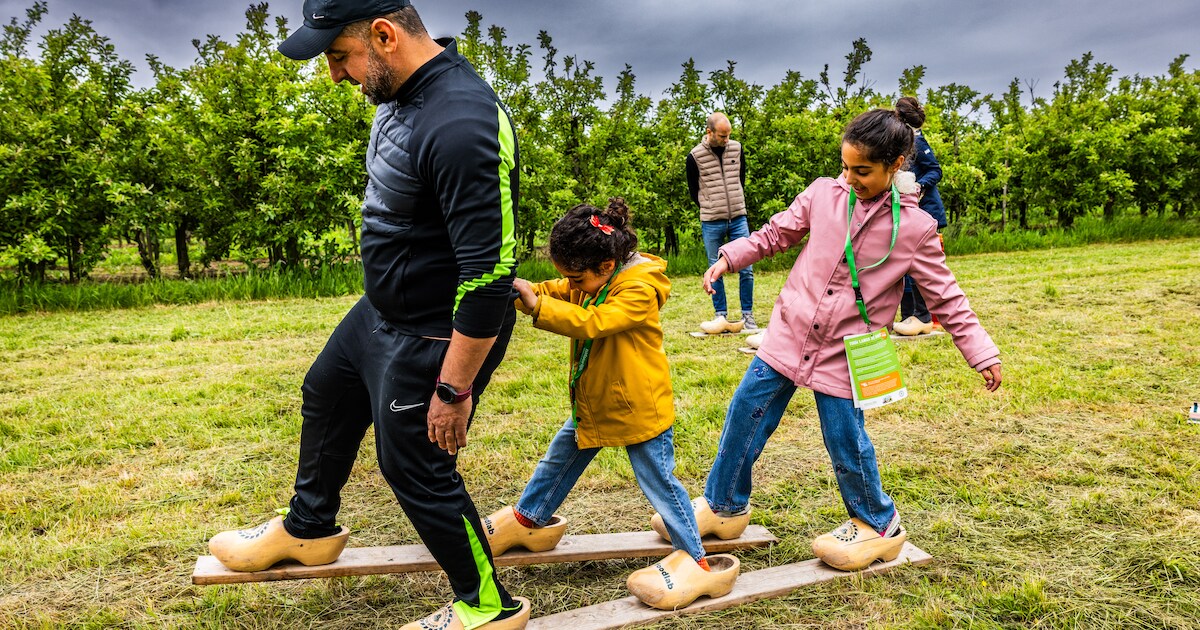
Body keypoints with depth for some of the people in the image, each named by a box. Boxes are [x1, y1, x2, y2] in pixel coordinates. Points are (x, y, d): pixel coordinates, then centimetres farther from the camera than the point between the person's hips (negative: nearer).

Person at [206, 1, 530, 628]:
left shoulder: (460, 124, -32)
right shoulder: (400, 93, 0)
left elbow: (489, 275, -32)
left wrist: (454, 390, -26)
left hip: (435, 337, -10)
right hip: (380, 311, 10)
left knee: (417, 470, 4)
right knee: (325, 396, 26)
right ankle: (308, 530, 53)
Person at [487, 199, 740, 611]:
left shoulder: (640, 290, -25)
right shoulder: (589, 282, 1)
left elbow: (592, 322, -36)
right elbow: (553, 292, -3)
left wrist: (537, 306, -42)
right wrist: (515, 289, -22)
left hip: (639, 407, -8)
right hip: (593, 403, 8)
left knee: (658, 481, 0)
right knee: (557, 461, 19)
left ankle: (695, 562, 12)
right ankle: (529, 520, 40)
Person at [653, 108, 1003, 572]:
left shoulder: (915, 228, -7)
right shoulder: (823, 194, -1)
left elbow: (946, 299, -1)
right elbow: (775, 234, 11)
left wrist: (983, 354, -2)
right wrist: (728, 257, 1)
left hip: (846, 353, -3)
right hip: (789, 336, 3)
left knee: (846, 444, 3)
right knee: (744, 415, 7)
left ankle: (877, 526, 31)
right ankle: (723, 506, 29)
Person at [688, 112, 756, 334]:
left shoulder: (737, 148, 3)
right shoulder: (695, 157, -6)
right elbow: (693, 191, 5)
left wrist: (736, 206, 12)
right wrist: (711, 211, 6)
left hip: (738, 219, 2)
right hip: (711, 223, -2)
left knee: (746, 268, 1)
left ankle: (748, 316, 11)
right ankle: (721, 317, 15)